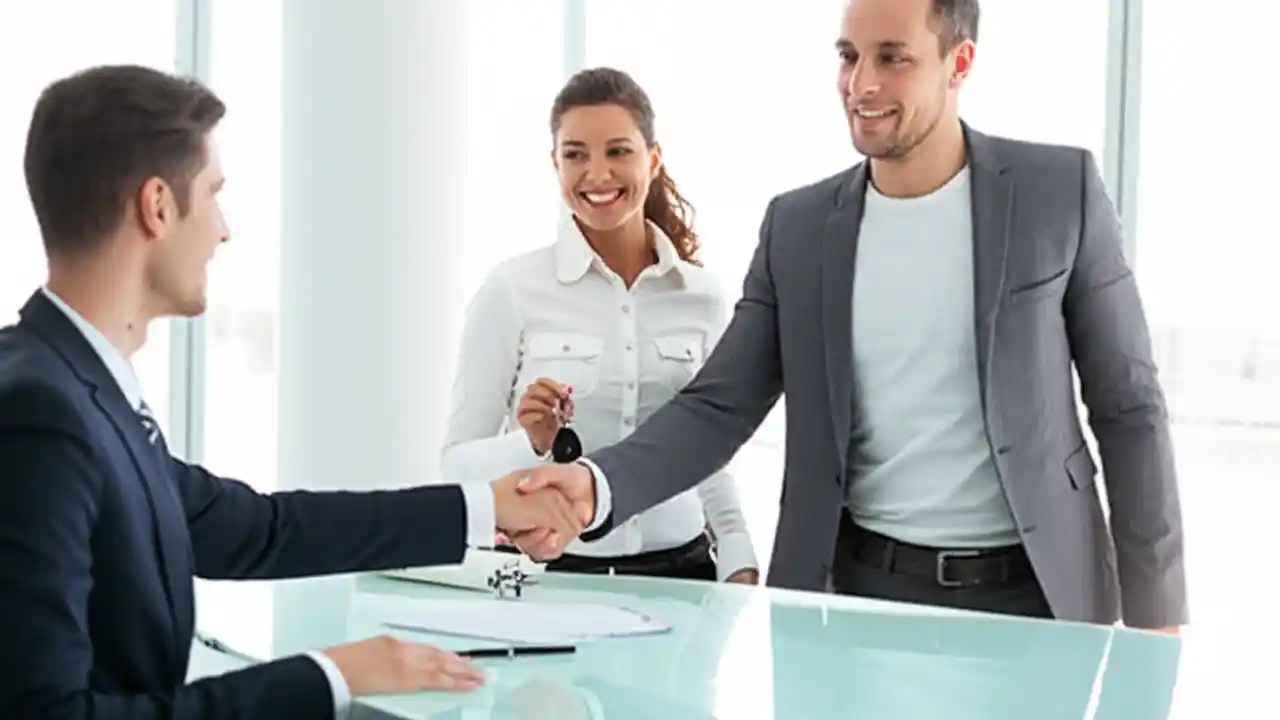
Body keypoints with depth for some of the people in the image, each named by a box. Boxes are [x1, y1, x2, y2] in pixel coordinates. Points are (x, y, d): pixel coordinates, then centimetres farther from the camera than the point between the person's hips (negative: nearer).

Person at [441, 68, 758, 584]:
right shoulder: (511, 289, -7)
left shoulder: (701, 295, 3)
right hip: (551, 570, -2)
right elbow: (458, 460, -6)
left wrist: (739, 564, 2)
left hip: (678, 565, 3)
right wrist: (531, 443, -24)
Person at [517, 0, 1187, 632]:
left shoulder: (1058, 191, -4)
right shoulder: (798, 226, 2)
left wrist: (1156, 613, -5)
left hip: (1032, 593, -1)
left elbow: (1127, 404, -2)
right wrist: (599, 485, -20)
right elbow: (718, 406, -1)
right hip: (864, 589, 2)